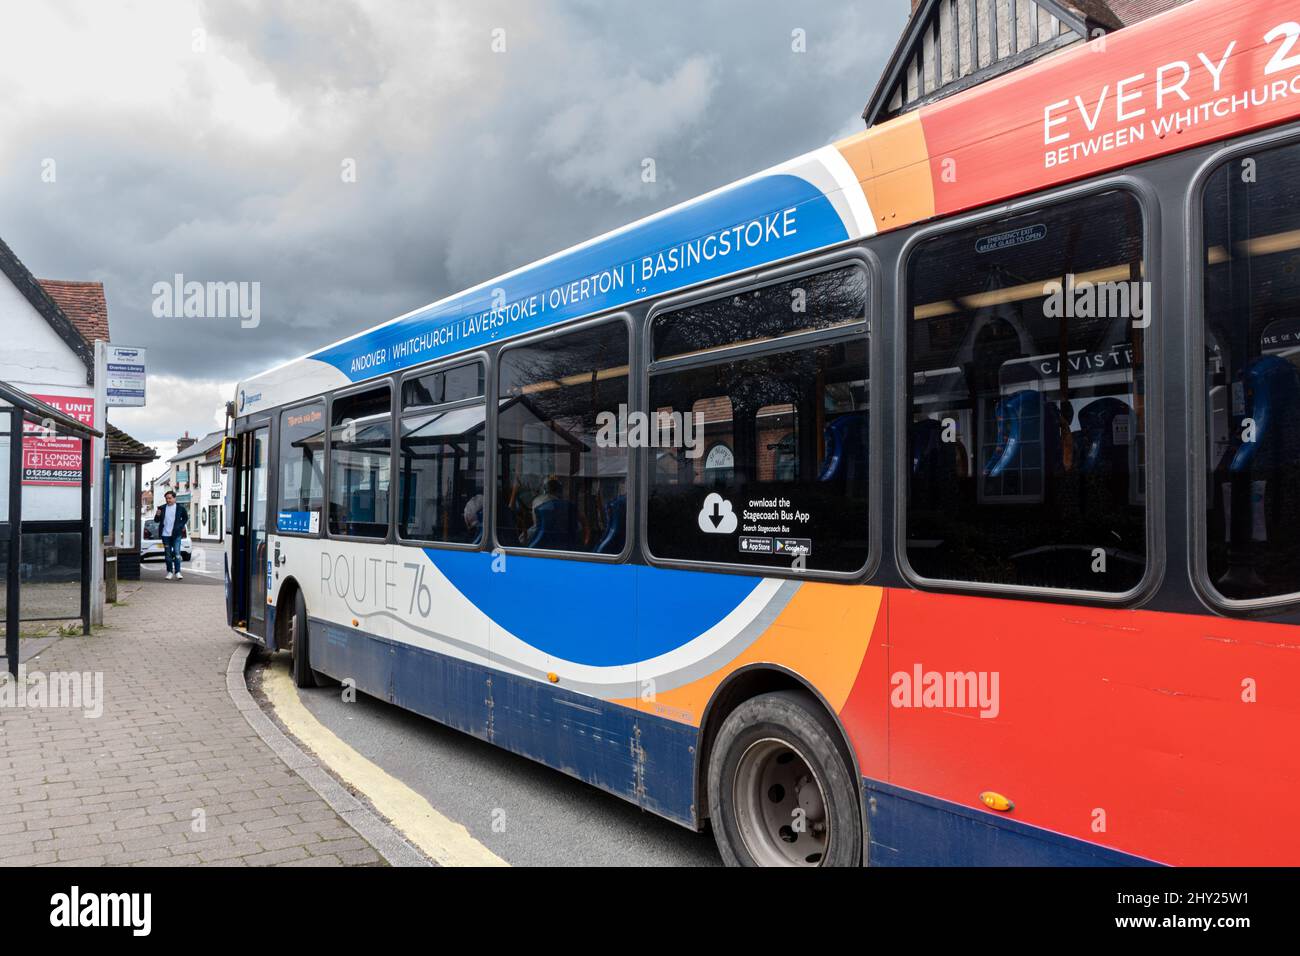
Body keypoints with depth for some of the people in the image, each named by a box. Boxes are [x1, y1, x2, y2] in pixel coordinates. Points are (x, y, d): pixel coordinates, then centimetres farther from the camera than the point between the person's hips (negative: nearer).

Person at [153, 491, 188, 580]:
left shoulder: (180, 508, 1)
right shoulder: (162, 508, 6)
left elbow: (185, 518, 15)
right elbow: (157, 520, 9)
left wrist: (182, 526, 3)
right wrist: (157, 515, -11)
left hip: (176, 534, -3)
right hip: (165, 534, 3)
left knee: (177, 553, -8)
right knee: (167, 554, 8)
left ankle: (177, 572, -5)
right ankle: (170, 572, 17)